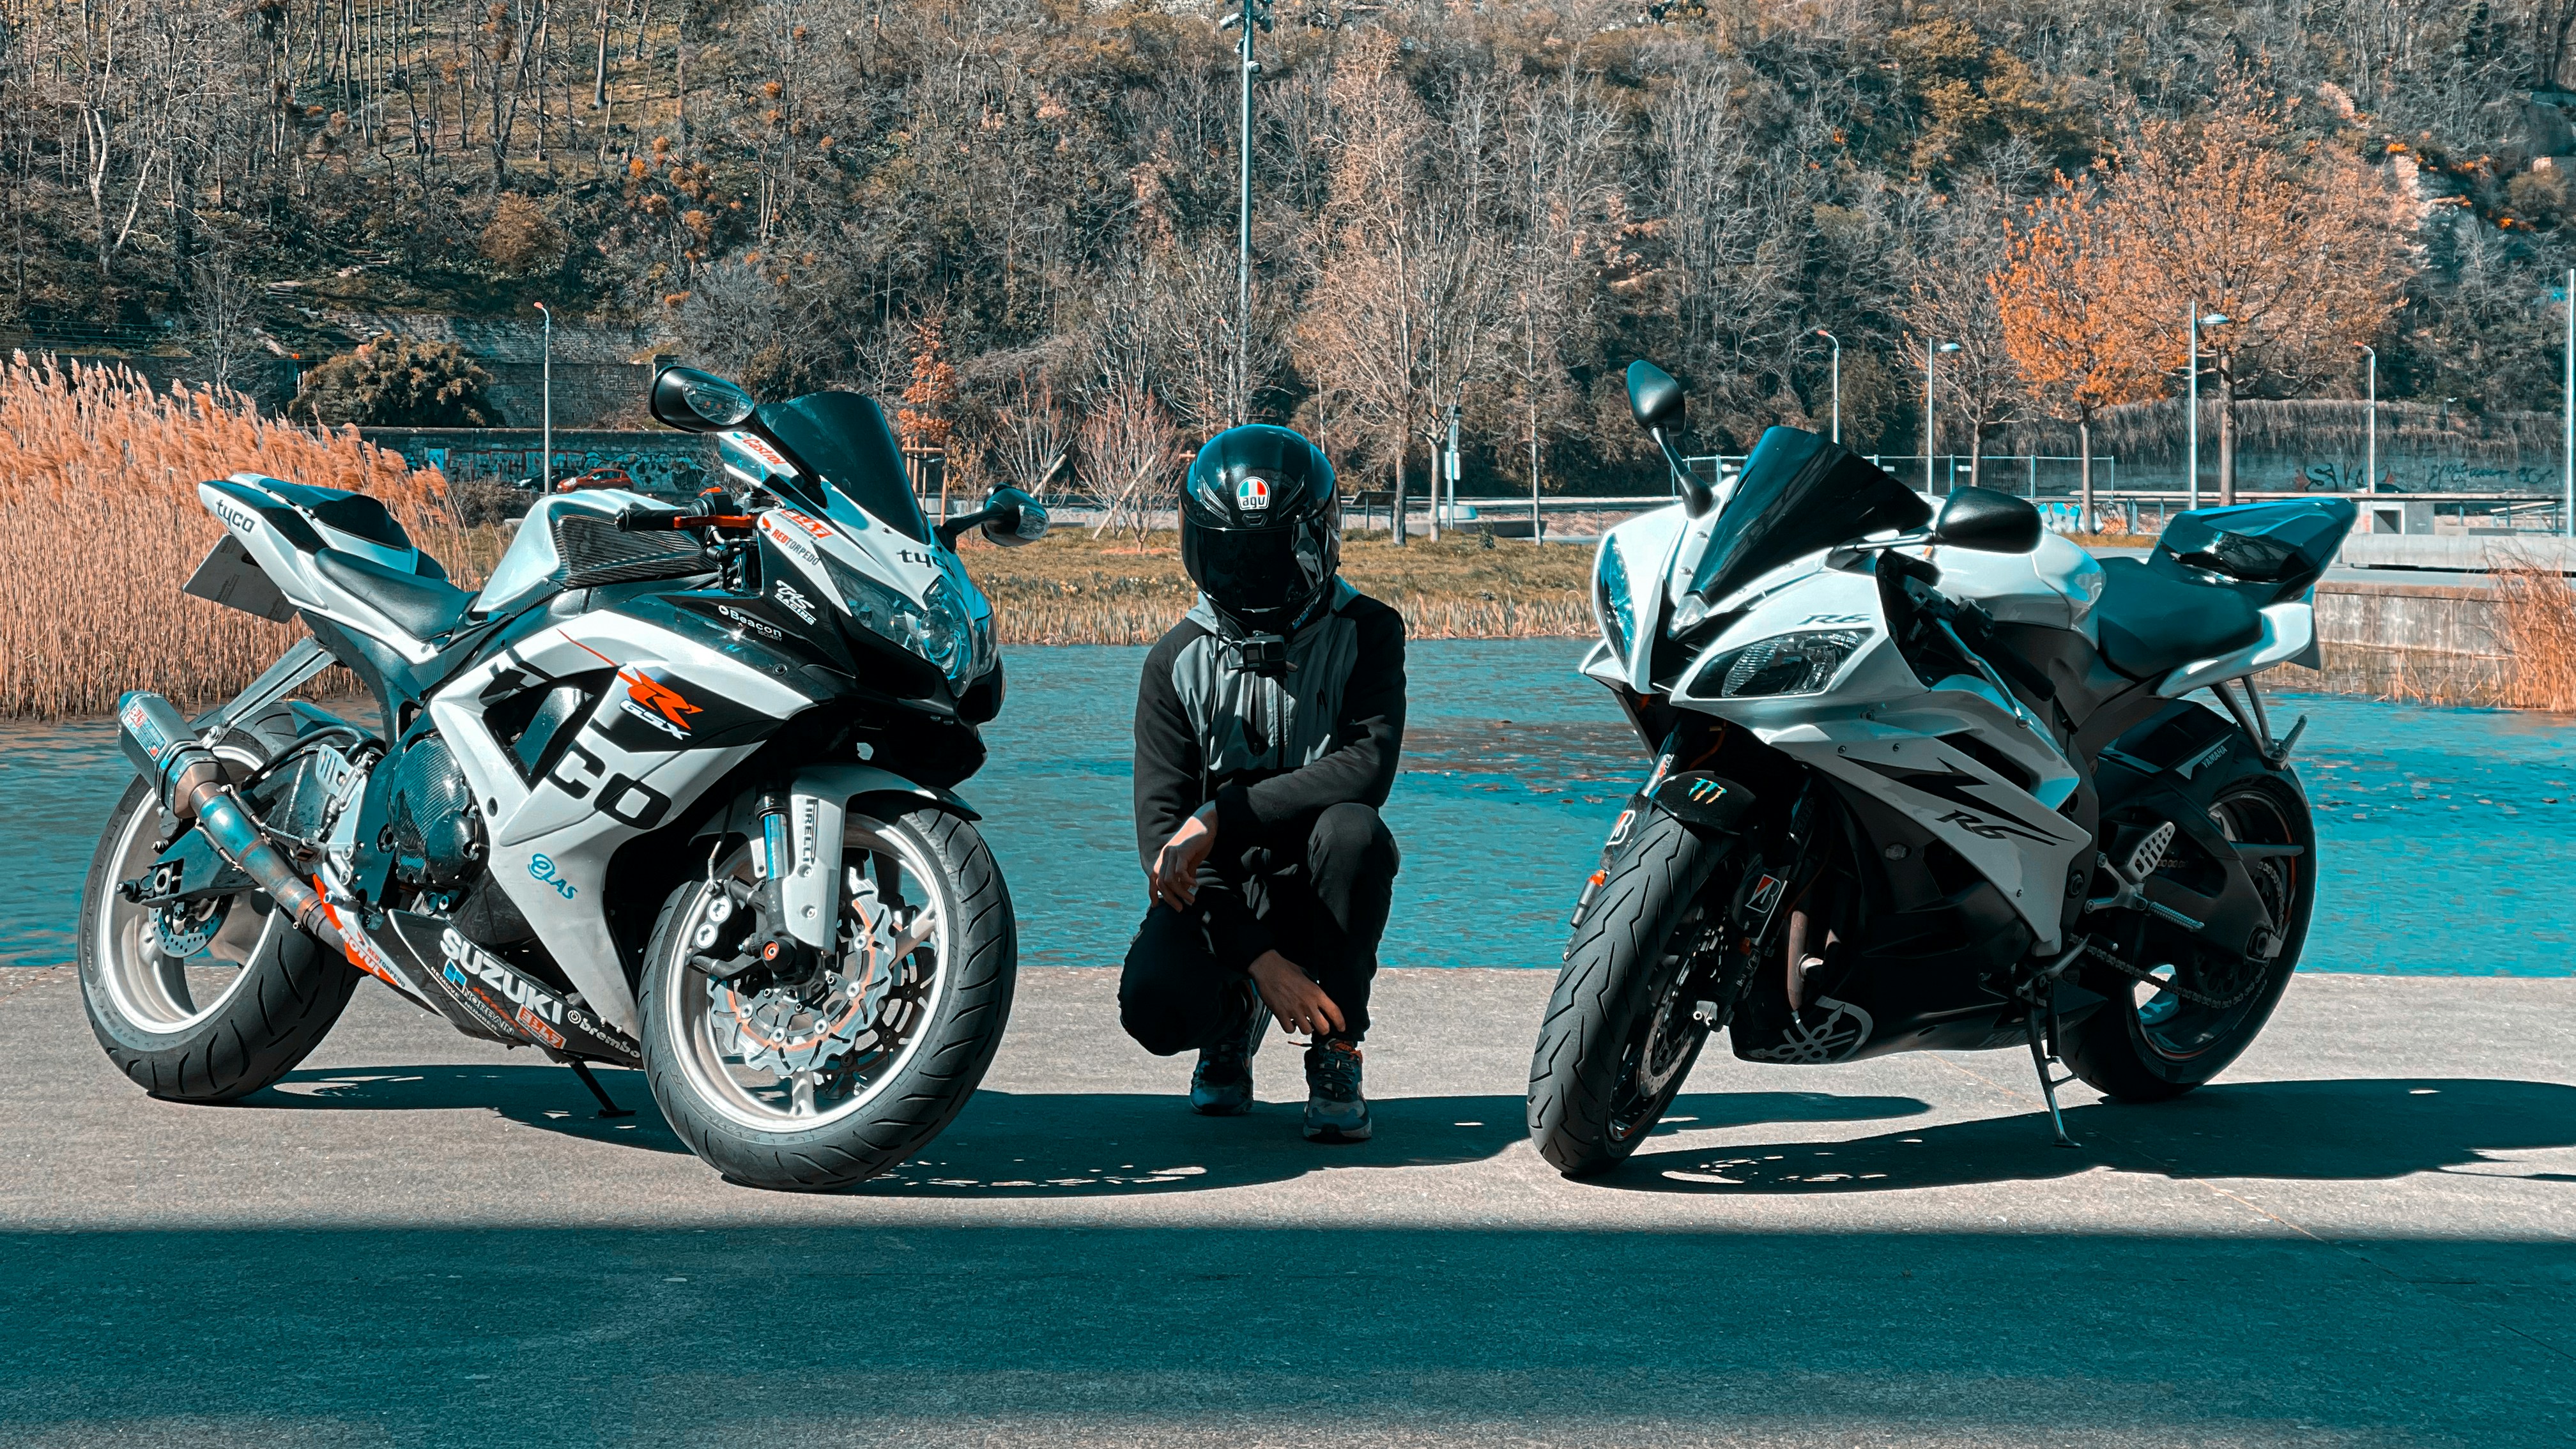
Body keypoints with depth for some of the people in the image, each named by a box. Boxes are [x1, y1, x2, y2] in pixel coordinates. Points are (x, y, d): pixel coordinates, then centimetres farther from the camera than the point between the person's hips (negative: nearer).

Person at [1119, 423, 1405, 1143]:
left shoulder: (1367, 632, -6)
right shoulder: (1178, 660, -4)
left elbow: (1366, 767, -22)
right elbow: (1160, 827, -11)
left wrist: (1218, 817, -29)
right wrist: (1259, 958, -23)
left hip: (1314, 884, 0)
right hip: (1217, 893, 1)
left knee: (1352, 828, -35)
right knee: (1156, 1005, -29)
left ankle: (1336, 1053, -15)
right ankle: (1235, 1017, 11)